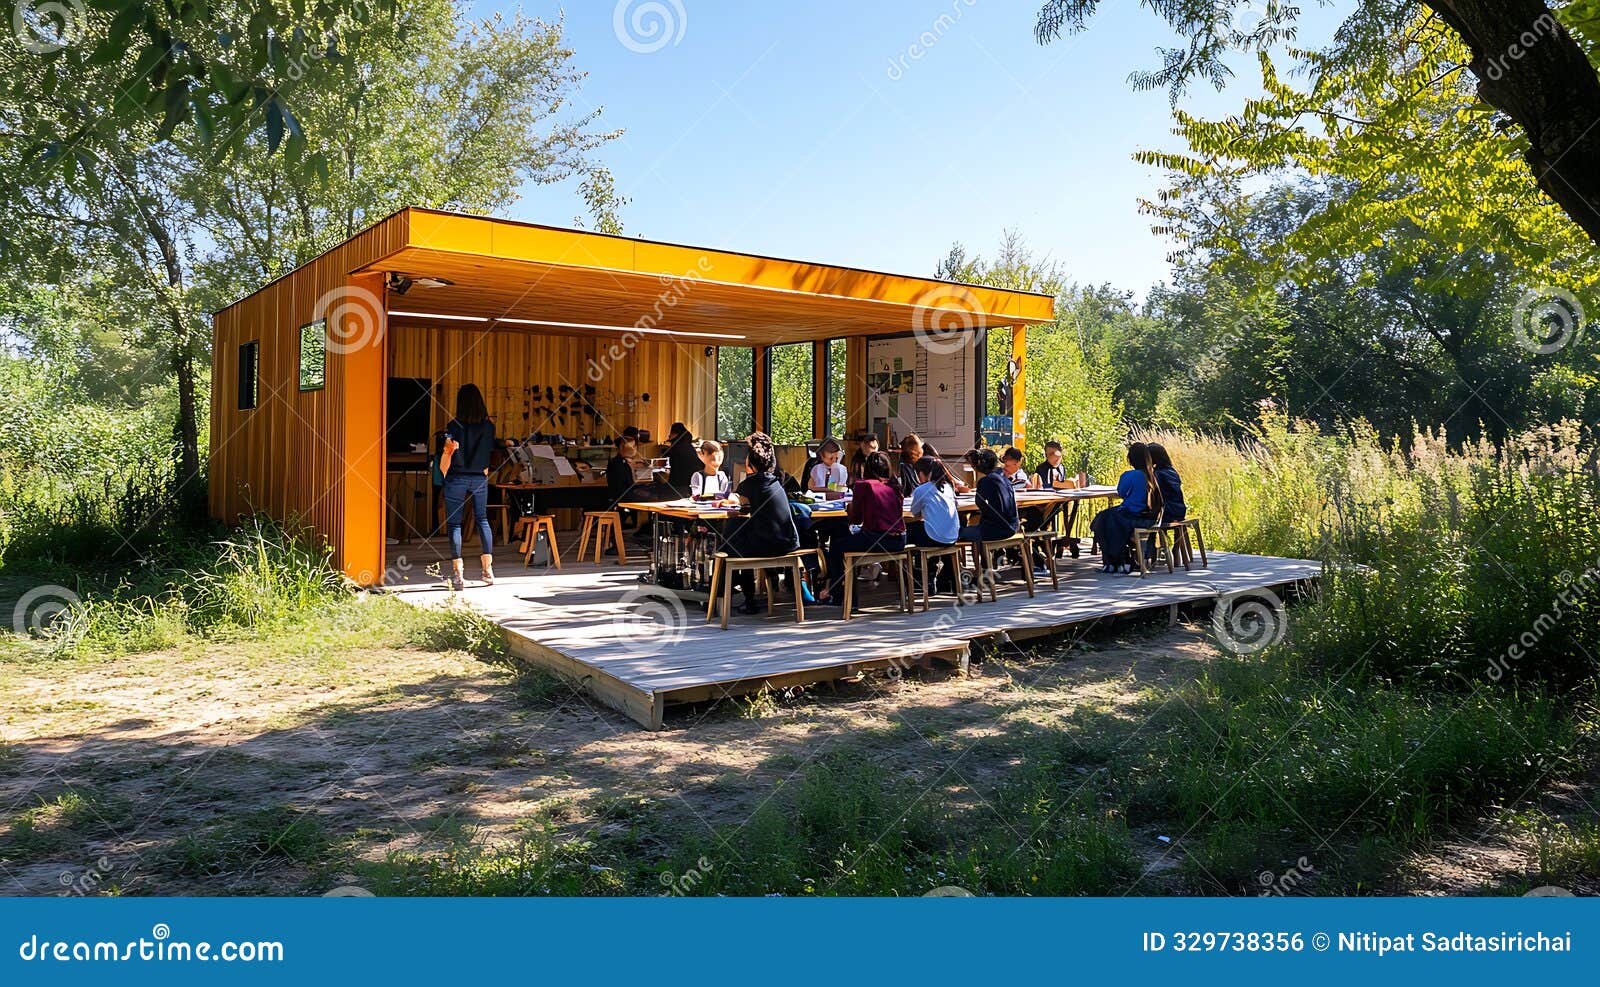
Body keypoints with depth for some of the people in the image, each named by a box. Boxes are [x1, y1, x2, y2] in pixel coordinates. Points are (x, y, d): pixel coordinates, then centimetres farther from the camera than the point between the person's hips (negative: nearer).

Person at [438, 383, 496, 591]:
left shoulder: (454, 426, -9)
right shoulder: (489, 426, -1)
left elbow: (447, 454, -7)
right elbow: (489, 455, 3)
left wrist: (443, 473, 11)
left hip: (457, 478, -3)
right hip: (479, 479, 3)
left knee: (454, 523, 2)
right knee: (482, 519, 17)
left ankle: (457, 574, -3)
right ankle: (488, 569, 16)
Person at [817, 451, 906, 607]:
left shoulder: (863, 485, -3)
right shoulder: (894, 486, 12)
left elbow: (856, 519, 0)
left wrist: (851, 507, 22)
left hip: (877, 541, -7)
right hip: (898, 541, 7)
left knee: (836, 544, 16)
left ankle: (836, 596, 22)